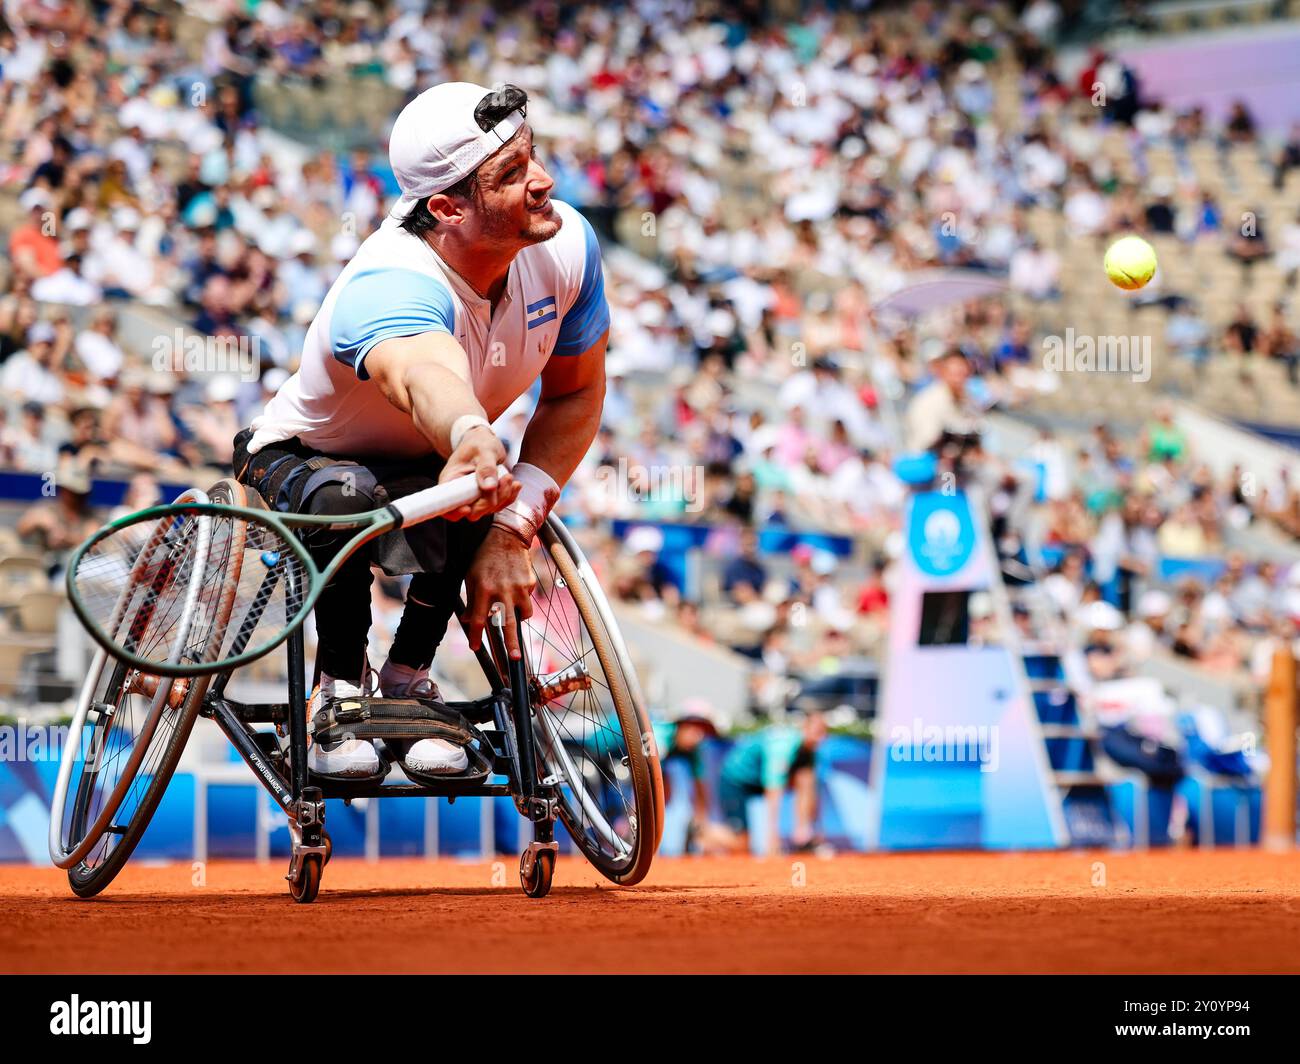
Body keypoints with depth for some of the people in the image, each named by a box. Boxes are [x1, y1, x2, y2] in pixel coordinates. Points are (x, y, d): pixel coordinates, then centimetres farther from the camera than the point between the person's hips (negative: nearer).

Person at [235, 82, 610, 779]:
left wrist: (511, 531, -25)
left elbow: (576, 394, -13)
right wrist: (470, 437, -90)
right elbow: (425, 375, -65)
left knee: (493, 499, -29)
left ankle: (408, 677, -4)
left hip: (432, 461, 6)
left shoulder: (567, 244, -24)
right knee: (346, 499, -39)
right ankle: (341, 687, -11)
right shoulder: (388, 286, -42)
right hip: (303, 457, -5)